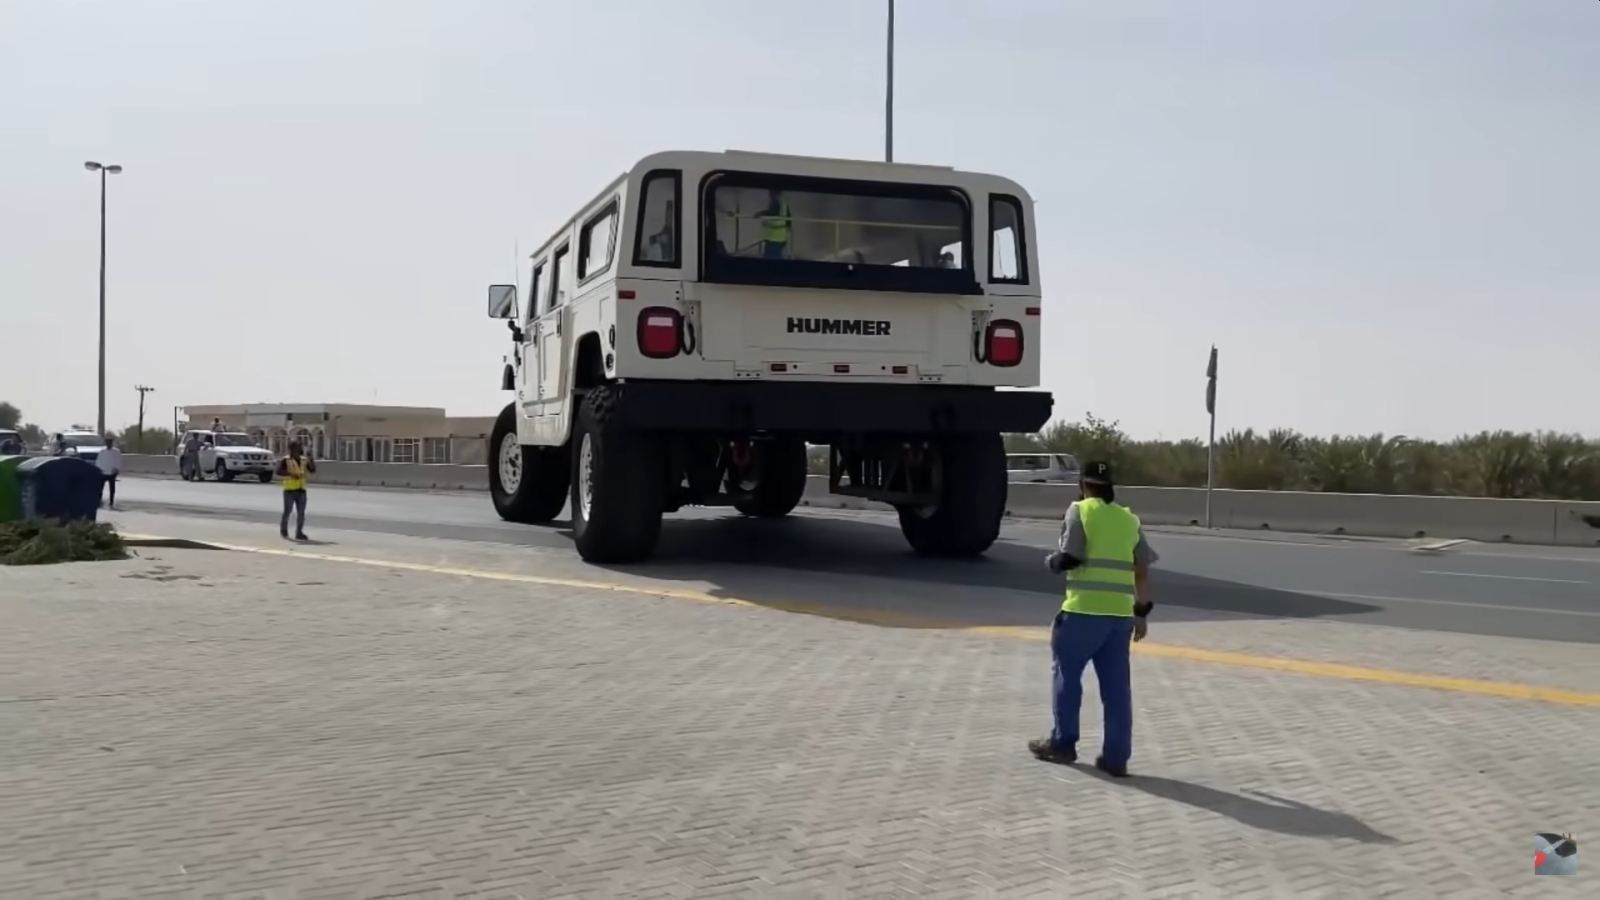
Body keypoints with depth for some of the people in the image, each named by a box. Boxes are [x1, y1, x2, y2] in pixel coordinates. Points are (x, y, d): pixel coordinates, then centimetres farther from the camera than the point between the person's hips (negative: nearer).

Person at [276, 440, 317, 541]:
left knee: (301, 512, -1)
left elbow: (313, 471, 11)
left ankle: (299, 532, 4)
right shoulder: (285, 460, -5)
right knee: (287, 511, 4)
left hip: (301, 489, 4)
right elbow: (279, 472, -14)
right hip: (289, 489, -4)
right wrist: (291, 474, -23)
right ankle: (283, 529, 27)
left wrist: (311, 461, -5)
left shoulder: (304, 460, 10)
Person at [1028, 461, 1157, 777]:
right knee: (1116, 686, 6)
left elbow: (1070, 558, -11)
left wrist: (1051, 561, 10)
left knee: (1067, 674, 11)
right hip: (1120, 613, 5)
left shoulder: (1080, 510, -2)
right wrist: (1142, 612, 17)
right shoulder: (1129, 519, 14)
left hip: (1084, 610, -5)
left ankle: (1062, 743, 19)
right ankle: (1116, 757, 7)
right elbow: (1142, 570, 12)